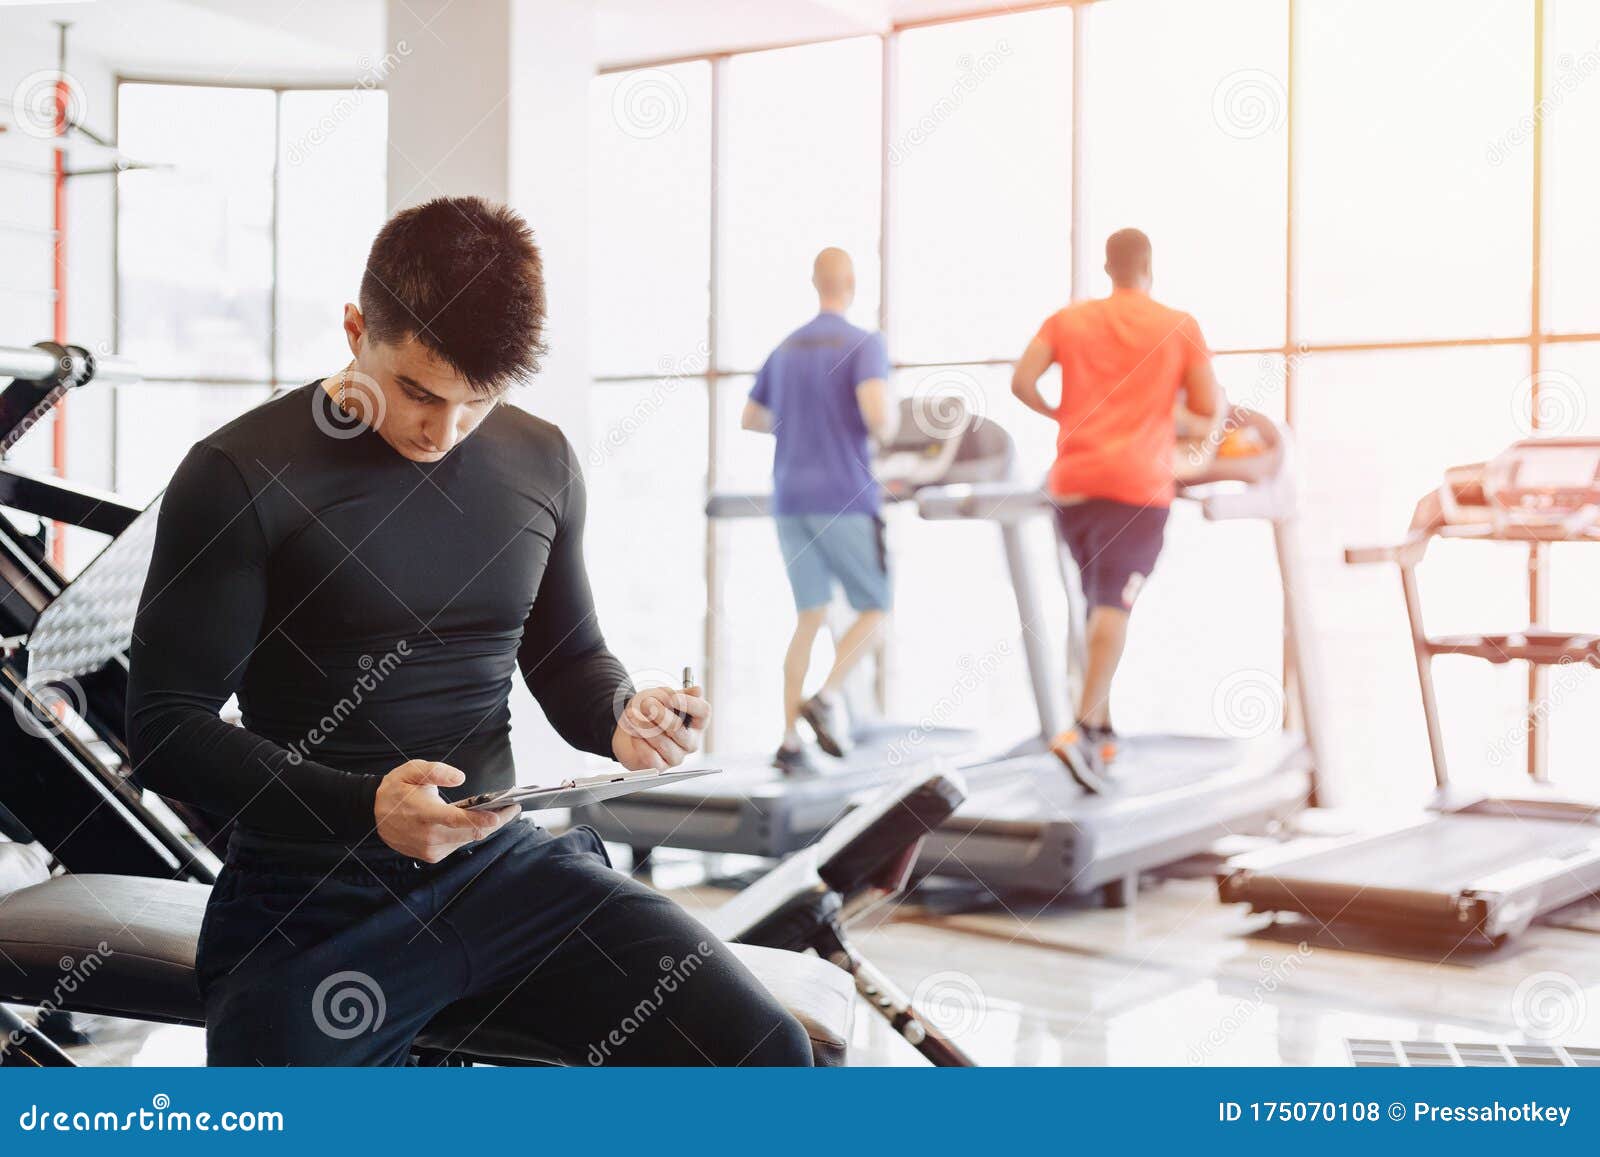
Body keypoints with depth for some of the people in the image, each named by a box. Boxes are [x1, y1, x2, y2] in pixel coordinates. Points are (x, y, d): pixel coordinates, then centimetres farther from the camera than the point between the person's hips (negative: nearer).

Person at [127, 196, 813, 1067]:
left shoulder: (540, 462, 9)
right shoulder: (242, 474, -6)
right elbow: (165, 726, -8)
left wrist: (621, 718, -3)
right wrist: (363, 805, -23)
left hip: (499, 864, 4)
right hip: (309, 900, -4)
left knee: (766, 1051, -14)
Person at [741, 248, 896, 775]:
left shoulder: (786, 349, 13)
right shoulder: (864, 345, -7)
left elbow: (751, 419, 20)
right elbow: (876, 412, -23)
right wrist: (886, 429, -1)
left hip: (791, 500, 6)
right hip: (846, 500, -6)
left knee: (810, 617, 9)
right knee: (875, 610, 7)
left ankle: (790, 740, 1)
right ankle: (827, 697, -14)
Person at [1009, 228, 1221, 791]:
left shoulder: (1069, 320, 10)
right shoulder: (1179, 328, 3)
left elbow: (1021, 381, -1)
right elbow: (1210, 407, -1)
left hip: (1073, 480, 4)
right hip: (1137, 483, -4)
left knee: (1099, 605, 17)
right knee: (1114, 607, -10)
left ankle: (1102, 730, 19)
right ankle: (1084, 728, -25)